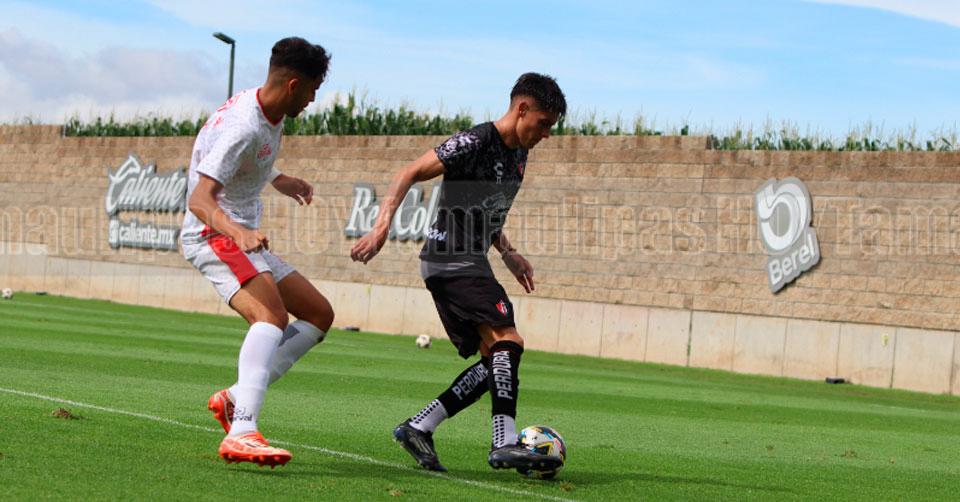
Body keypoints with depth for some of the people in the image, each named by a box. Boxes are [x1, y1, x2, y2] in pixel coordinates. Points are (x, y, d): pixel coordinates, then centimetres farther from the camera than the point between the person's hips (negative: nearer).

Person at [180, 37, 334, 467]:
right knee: (272, 316, -34)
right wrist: (237, 231, -50)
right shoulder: (243, 128, -23)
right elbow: (200, 200, -33)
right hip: (214, 236, -10)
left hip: (242, 237, 10)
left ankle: (234, 399, -3)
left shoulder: (270, 113, 8)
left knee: (319, 315, 8)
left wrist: (277, 180, 30)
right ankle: (241, 434, -49)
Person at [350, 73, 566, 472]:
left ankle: (418, 428, 6)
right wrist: (381, 228, -26)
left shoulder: (517, 154, 15)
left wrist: (508, 253, 20)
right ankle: (505, 443, -28)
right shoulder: (476, 142, -14)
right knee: (507, 340, -22)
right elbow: (409, 174, -16)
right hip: (450, 261, -10)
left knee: (495, 363, 5)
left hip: (471, 263, 10)